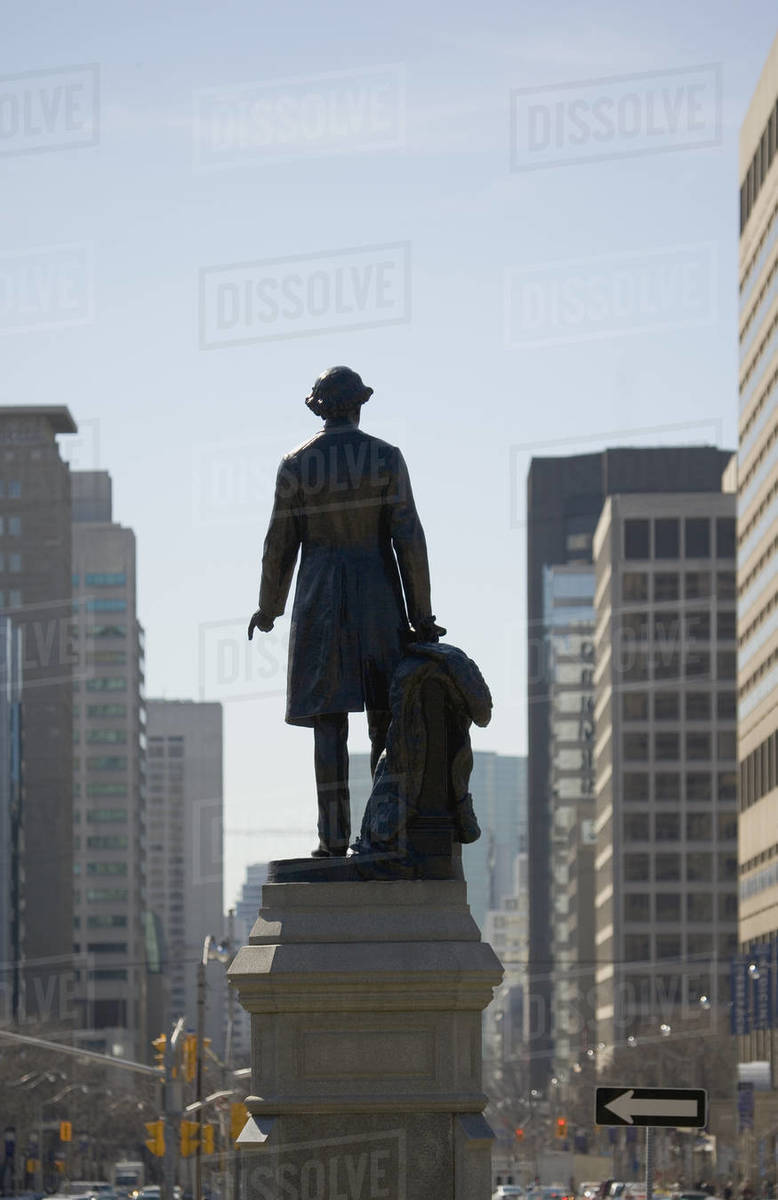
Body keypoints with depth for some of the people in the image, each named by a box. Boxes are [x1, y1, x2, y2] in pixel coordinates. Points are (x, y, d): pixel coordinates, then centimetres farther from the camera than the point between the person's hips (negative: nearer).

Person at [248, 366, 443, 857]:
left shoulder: (296, 465, 0)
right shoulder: (386, 457, -3)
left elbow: (281, 543, 2)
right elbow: (408, 536, -7)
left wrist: (269, 609, 17)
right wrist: (421, 613, -4)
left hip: (321, 597, 0)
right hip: (379, 594, 0)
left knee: (329, 720, 0)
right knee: (386, 717, 6)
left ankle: (335, 835, -7)